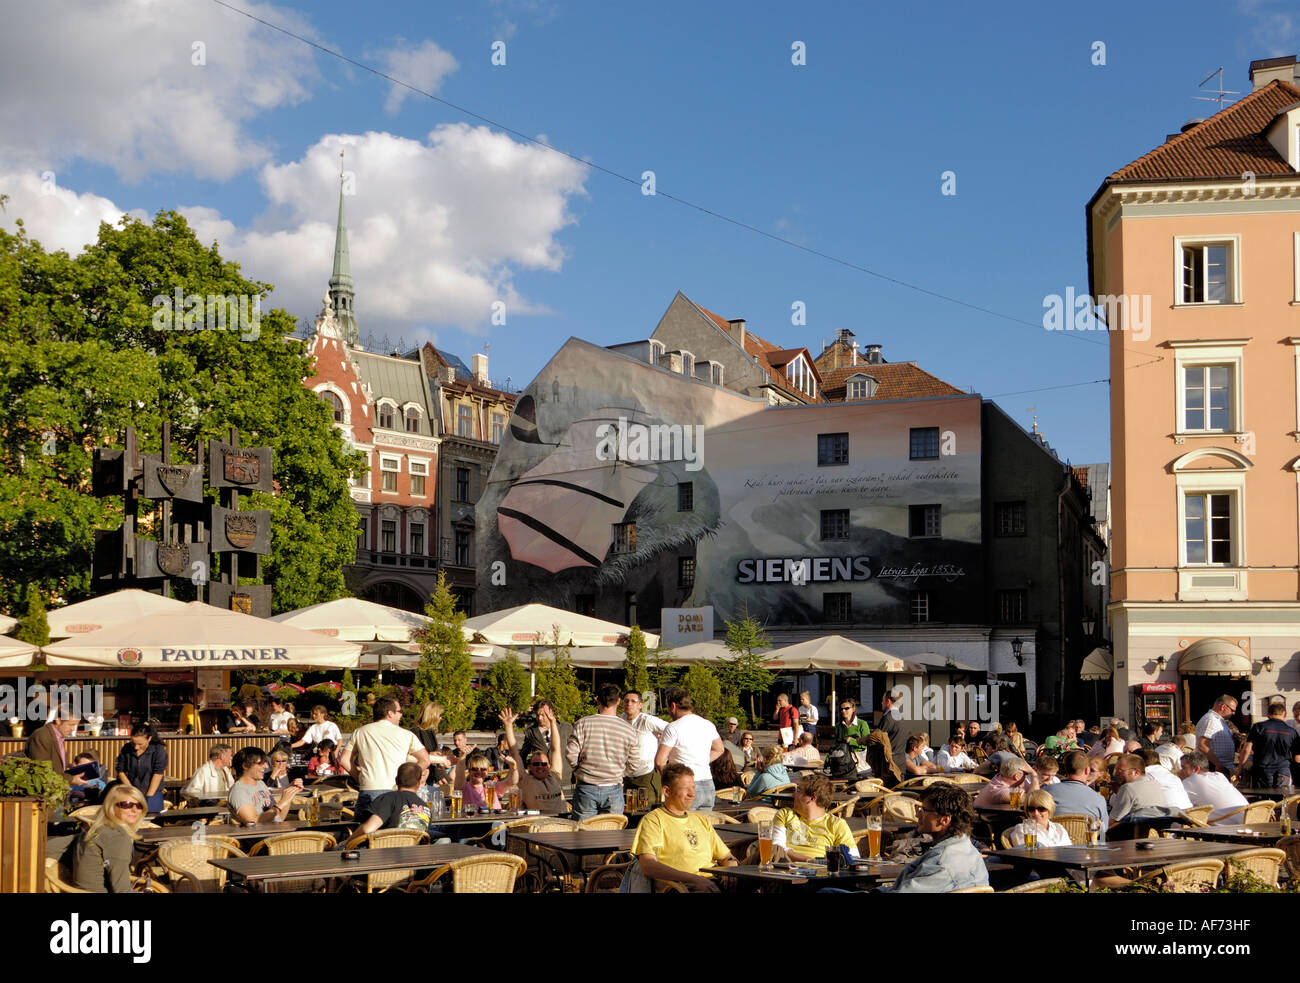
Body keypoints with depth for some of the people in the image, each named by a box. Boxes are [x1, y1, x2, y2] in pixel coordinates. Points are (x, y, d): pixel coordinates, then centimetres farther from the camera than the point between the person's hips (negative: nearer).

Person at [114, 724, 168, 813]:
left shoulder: (158, 750, -8)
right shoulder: (126, 749, 3)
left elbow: (158, 774, -12)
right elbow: (120, 770, 4)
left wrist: (148, 797, -15)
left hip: (152, 795, -3)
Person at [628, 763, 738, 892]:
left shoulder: (701, 821, 28)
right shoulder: (653, 820, 5)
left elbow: (727, 857, 28)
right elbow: (647, 865, -11)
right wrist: (693, 878, -20)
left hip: (712, 882, 6)